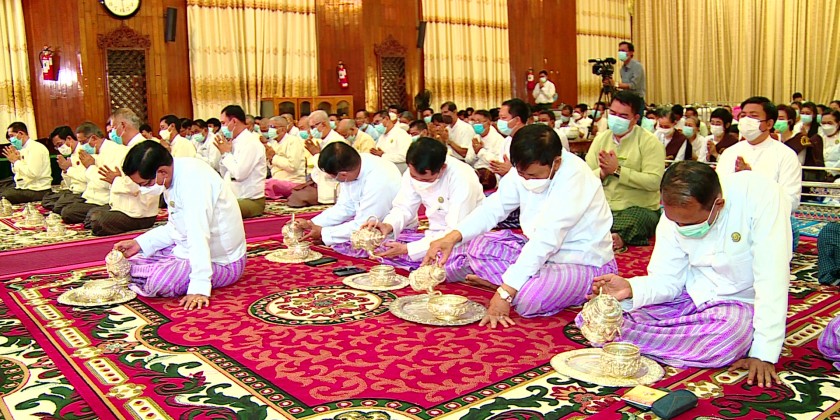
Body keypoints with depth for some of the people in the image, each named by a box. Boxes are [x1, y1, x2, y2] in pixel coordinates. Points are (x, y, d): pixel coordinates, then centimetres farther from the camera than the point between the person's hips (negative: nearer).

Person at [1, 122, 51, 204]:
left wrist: (16, 161, -13)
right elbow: (16, 172, 20)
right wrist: (13, 160, 2)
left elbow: (33, 173, -24)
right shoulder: (22, 149, 17)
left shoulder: (36, 148, -12)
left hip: (37, 191, -10)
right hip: (22, 187, 10)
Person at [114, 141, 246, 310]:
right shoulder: (174, 177, 2)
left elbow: (198, 236, -32)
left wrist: (200, 288, -34)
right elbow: (175, 227, 12)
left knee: (158, 280, -28)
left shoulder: (192, 180, -27)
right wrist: (139, 243, 1)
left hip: (222, 262, -9)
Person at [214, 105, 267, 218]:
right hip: (233, 198, 8)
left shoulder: (250, 142, -11)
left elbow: (240, 173, -21)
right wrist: (223, 152, 6)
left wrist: (226, 153, -8)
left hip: (251, 201, -8)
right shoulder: (235, 142, 14)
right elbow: (225, 175, 19)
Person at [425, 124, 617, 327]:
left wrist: (505, 293, -37)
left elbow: (546, 240, -34)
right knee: (473, 246, -3)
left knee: (529, 297, -35)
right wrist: (452, 237, -21)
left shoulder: (574, 177, -28)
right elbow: (493, 207, -3)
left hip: (583, 263, -7)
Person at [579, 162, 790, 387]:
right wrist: (631, 289, -29)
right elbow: (668, 279, -8)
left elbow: (771, 281, -25)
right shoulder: (675, 215, -10)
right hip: (690, 298, 2)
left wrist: (764, 352, -28)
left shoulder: (760, 196, -24)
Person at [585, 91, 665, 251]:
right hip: (603, 208, 5)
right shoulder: (601, 139, 12)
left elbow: (654, 181, -17)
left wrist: (617, 169, -19)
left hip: (639, 208, -4)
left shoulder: (649, 142, -2)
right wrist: (602, 172, -16)